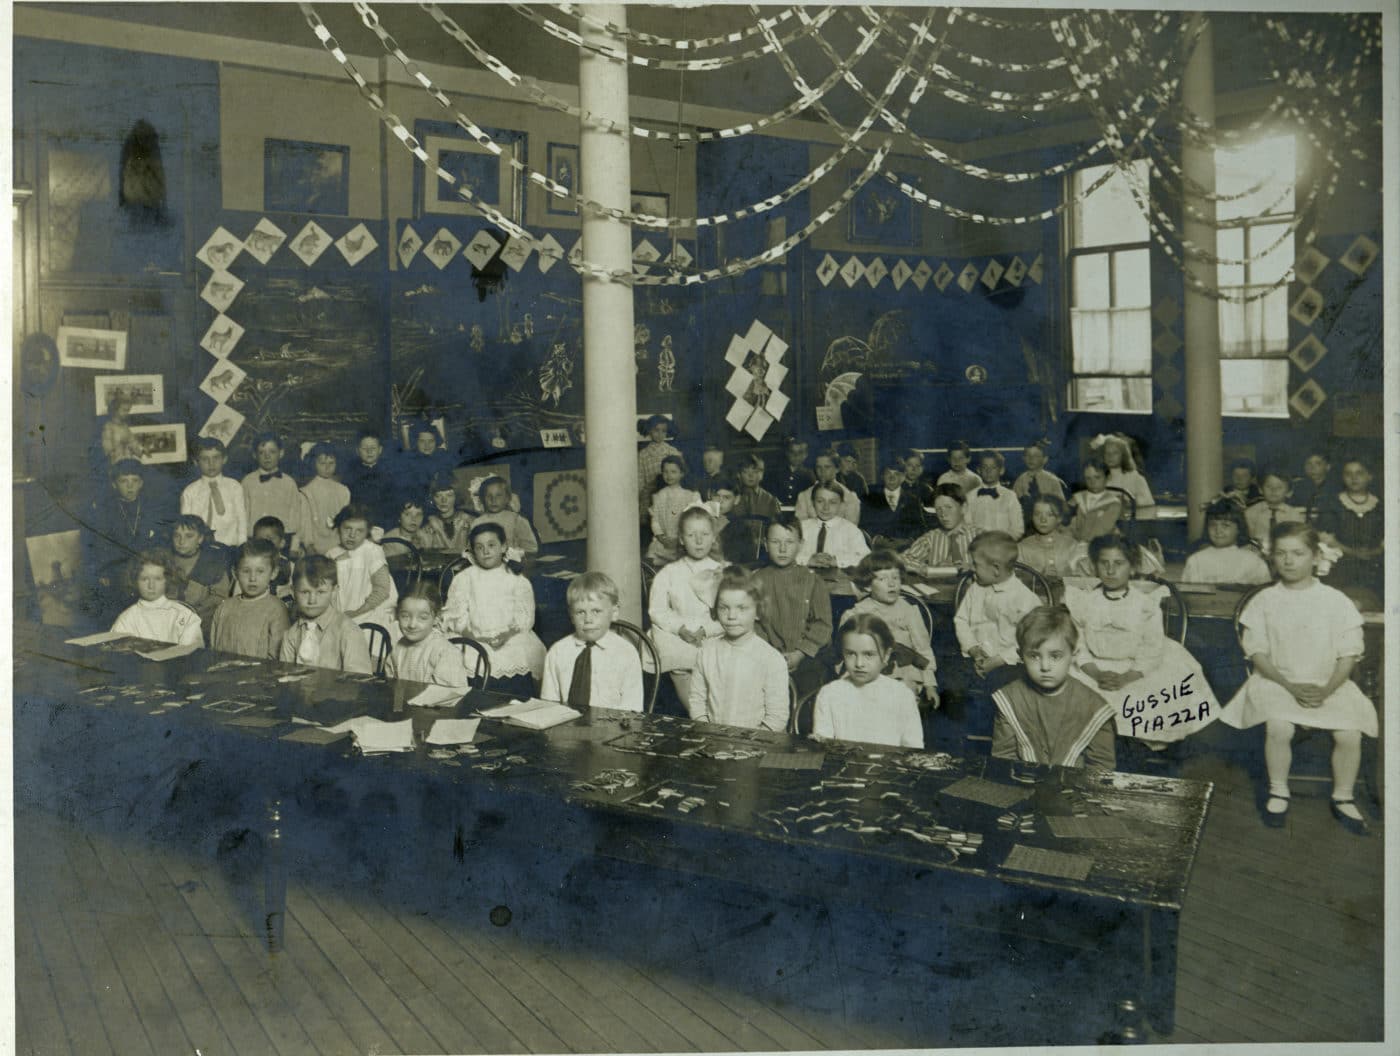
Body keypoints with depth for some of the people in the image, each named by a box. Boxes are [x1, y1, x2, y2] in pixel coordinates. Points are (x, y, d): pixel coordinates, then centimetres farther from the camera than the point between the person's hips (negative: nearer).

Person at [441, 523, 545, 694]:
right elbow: (455, 614, 7)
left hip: (511, 640, 0)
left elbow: (524, 617, 4)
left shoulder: (517, 581, 13)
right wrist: (472, 634, -12)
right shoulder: (463, 579, 16)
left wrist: (507, 634, -15)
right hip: (474, 641, 0)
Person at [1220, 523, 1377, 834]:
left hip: (1329, 684, 1)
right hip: (1278, 681, -1)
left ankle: (1343, 798, 3)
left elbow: (1348, 655, 1)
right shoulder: (1265, 600, 2)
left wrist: (1327, 690, -14)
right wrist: (1290, 686, -13)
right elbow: (1257, 653, 0)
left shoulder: (1336, 601, 2)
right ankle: (1278, 793, -5)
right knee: (1279, 727, -29)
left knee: (1350, 733, -23)